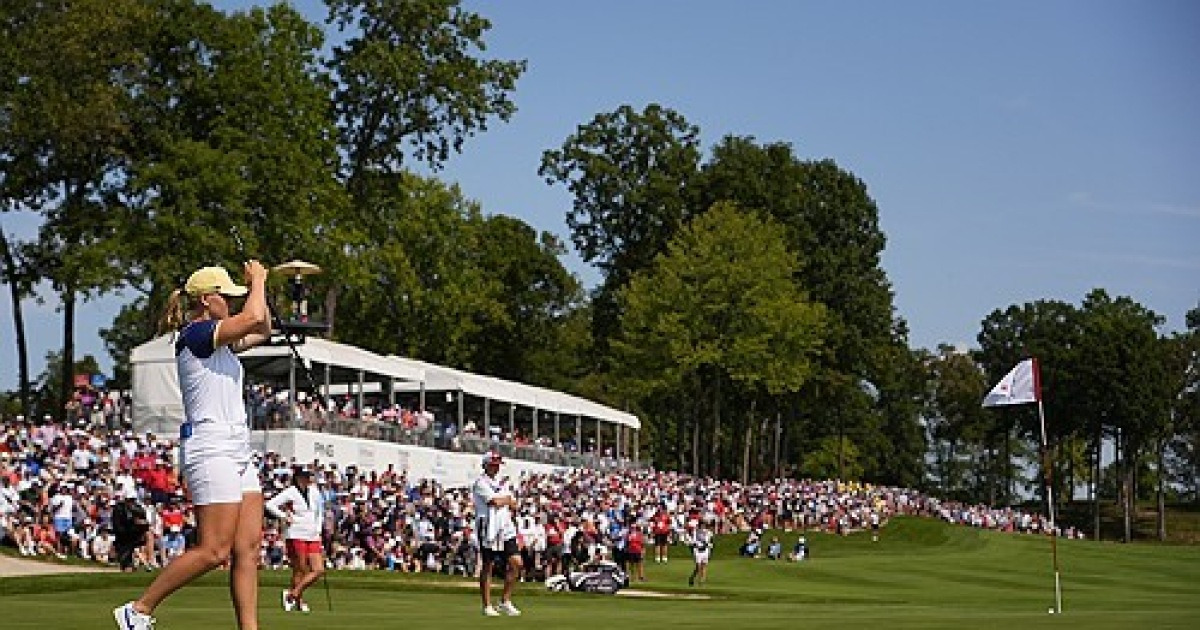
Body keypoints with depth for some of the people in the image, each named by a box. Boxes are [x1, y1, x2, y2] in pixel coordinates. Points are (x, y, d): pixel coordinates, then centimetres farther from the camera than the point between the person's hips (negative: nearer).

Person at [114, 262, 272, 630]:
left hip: (237, 452, 10)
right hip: (211, 451, -10)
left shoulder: (219, 342, 19)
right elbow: (252, 317, -20)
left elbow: (263, 330, 31)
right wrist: (257, 281, -3)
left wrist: (260, 285, 19)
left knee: (247, 548, 1)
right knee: (213, 551, -12)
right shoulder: (195, 334, -9)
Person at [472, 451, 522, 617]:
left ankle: (506, 601, 6)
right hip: (489, 529, -7)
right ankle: (487, 606, 5)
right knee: (488, 567, -1)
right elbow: (496, 501, -17)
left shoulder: (501, 484, 20)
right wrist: (508, 498, 2)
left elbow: (513, 505, 14)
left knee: (516, 563, -3)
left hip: (506, 529, 7)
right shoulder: (480, 483, -5)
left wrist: (502, 500, -4)